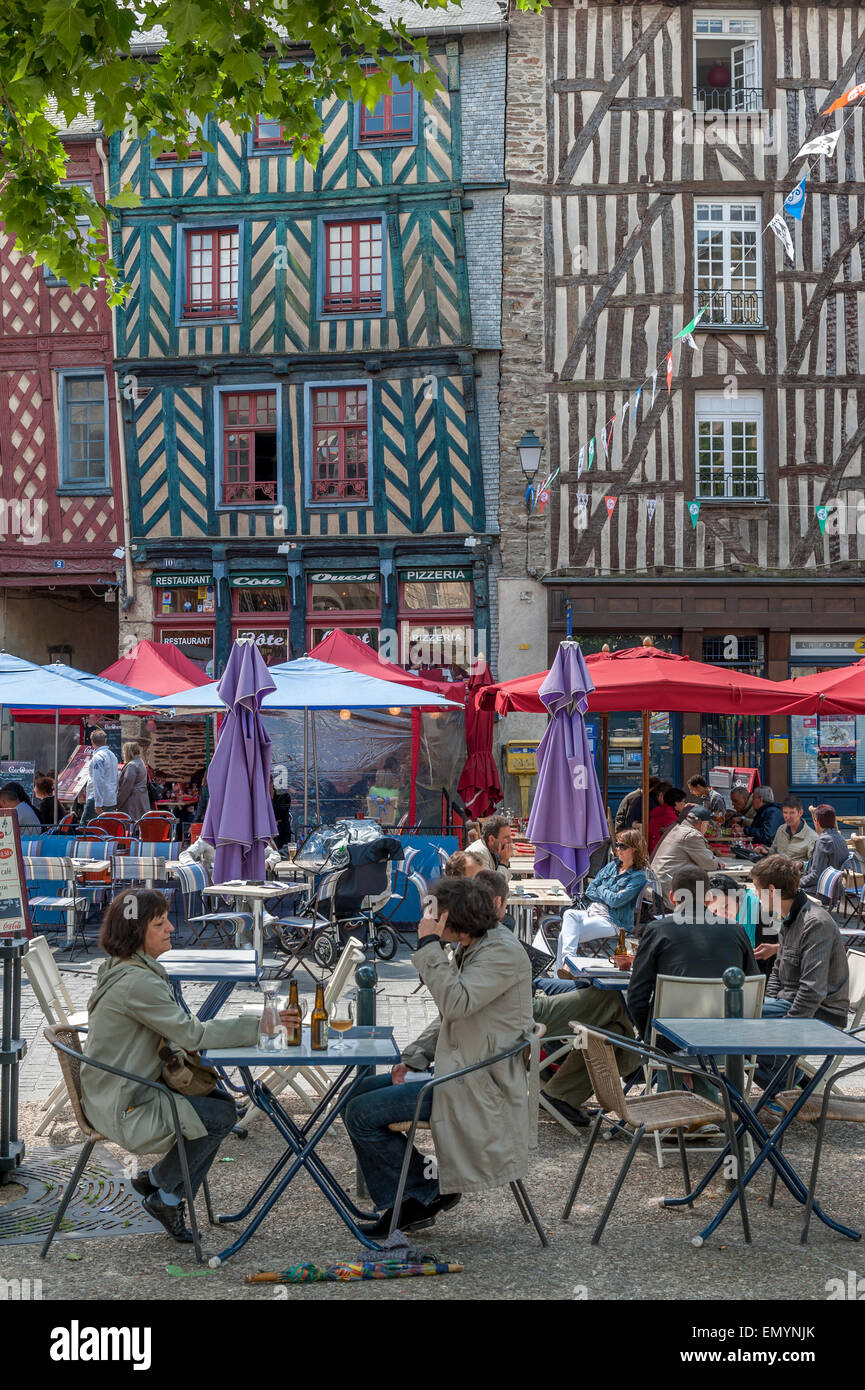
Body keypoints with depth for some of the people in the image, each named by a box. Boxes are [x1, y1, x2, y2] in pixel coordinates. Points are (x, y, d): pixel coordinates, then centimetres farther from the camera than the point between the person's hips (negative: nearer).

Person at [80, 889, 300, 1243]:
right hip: (122, 1108, -10)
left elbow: (173, 1030, 15)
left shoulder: (123, 970, 7)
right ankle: (163, 1189, 9)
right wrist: (260, 1026, -22)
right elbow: (191, 1033, -24)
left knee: (220, 1099, 9)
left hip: (126, 1090, 10)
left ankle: (166, 1191, 15)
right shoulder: (137, 982, -26)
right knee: (221, 1117, -11)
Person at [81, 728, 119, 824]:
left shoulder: (98, 757, -13)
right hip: (112, 801, 8)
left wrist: (98, 803, -22)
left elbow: (98, 781, -20)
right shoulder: (112, 755, 14)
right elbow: (116, 779, 19)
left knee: (84, 826, -5)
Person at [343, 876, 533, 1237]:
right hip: (456, 1071, 11)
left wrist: (430, 946, -25)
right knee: (362, 1093, 15)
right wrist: (414, 1058, 8)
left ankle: (429, 1190, 4)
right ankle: (400, 1207, 16)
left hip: (478, 1084, -11)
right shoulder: (470, 950, 12)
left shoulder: (503, 952, -18)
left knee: (361, 1114, -12)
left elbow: (456, 1003, -31)